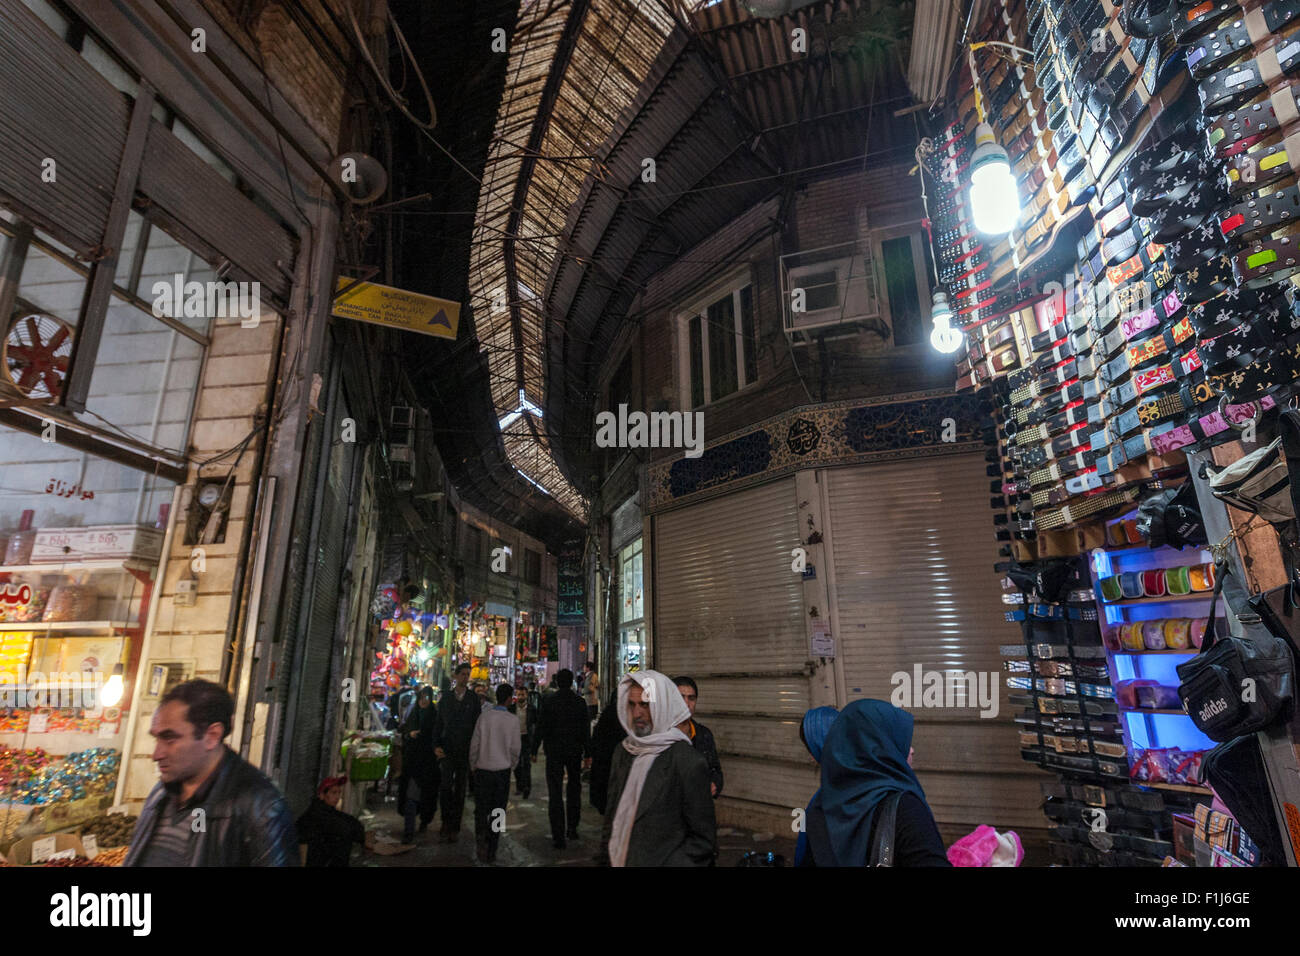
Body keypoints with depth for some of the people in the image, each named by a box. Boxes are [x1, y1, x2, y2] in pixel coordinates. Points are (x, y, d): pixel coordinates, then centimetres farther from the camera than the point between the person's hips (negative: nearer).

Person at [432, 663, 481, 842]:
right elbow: (438, 724, 8)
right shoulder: (445, 698, 6)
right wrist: (436, 745, -3)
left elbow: (478, 723, 1)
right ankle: (447, 823, 10)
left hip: (465, 750, -1)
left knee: (460, 789, 6)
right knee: (446, 786, -7)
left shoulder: (473, 698, 2)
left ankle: (454, 827, 17)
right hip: (447, 750, 1)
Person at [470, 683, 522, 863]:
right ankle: (491, 853, 14)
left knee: (481, 810, 11)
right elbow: (515, 748, -4)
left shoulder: (484, 717, -5)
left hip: (483, 770, 1)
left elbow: (474, 745, 0)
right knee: (498, 812, 10)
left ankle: (481, 838, -10)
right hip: (503, 770, 0)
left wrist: (473, 767, 14)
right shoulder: (513, 720, -8)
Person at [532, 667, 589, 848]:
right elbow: (586, 729, 1)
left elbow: (540, 726, -7)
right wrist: (587, 753, 8)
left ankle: (558, 836, 2)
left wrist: (535, 750, 1)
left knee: (555, 793, 3)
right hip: (575, 751, 2)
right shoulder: (580, 702, -3)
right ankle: (572, 828, 24)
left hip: (554, 751, -2)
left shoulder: (548, 700, -8)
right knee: (574, 789, 20)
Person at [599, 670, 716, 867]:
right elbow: (613, 813, 11)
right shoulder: (623, 752, 3)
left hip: (662, 860, -5)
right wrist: (606, 858, 6)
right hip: (619, 861, 5)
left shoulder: (689, 763, -16)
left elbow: (703, 838, -12)